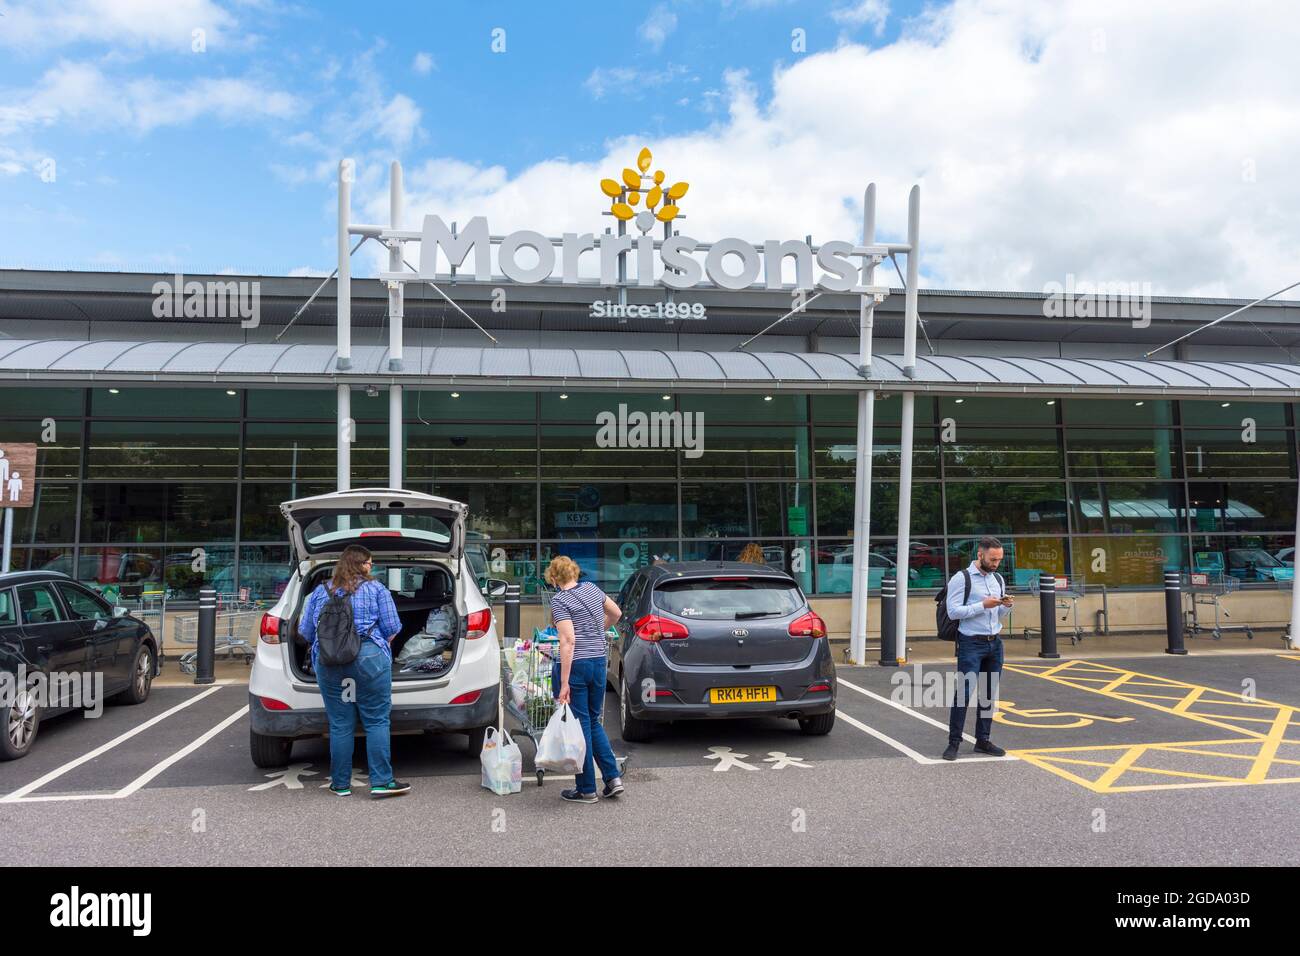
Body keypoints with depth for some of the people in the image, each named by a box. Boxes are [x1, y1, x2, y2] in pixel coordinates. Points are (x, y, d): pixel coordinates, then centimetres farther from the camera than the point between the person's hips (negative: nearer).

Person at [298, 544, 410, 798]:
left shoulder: (320, 592, 13)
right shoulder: (376, 588, 3)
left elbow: (305, 631, 15)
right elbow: (392, 627, 1)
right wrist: (382, 643, 20)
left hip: (328, 662, 3)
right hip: (369, 657, -3)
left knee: (340, 725, 8)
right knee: (377, 721, 2)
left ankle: (340, 784, 15)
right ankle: (381, 782, 0)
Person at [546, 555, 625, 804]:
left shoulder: (559, 601, -11)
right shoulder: (591, 588, 8)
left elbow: (568, 641, -20)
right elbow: (616, 613, 23)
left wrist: (564, 683, -21)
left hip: (575, 664, -6)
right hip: (599, 661, 6)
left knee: (580, 725, 3)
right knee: (593, 721, 20)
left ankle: (586, 790, 12)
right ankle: (613, 777, 12)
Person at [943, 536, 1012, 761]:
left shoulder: (998, 579, 13)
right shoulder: (961, 578, -8)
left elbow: (1000, 615, 19)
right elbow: (953, 612, -15)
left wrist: (1007, 606, -3)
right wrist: (983, 605, -19)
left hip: (994, 643, 7)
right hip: (971, 644, -7)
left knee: (990, 694, 9)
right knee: (964, 692, -10)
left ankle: (983, 740, 18)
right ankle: (954, 743, -3)